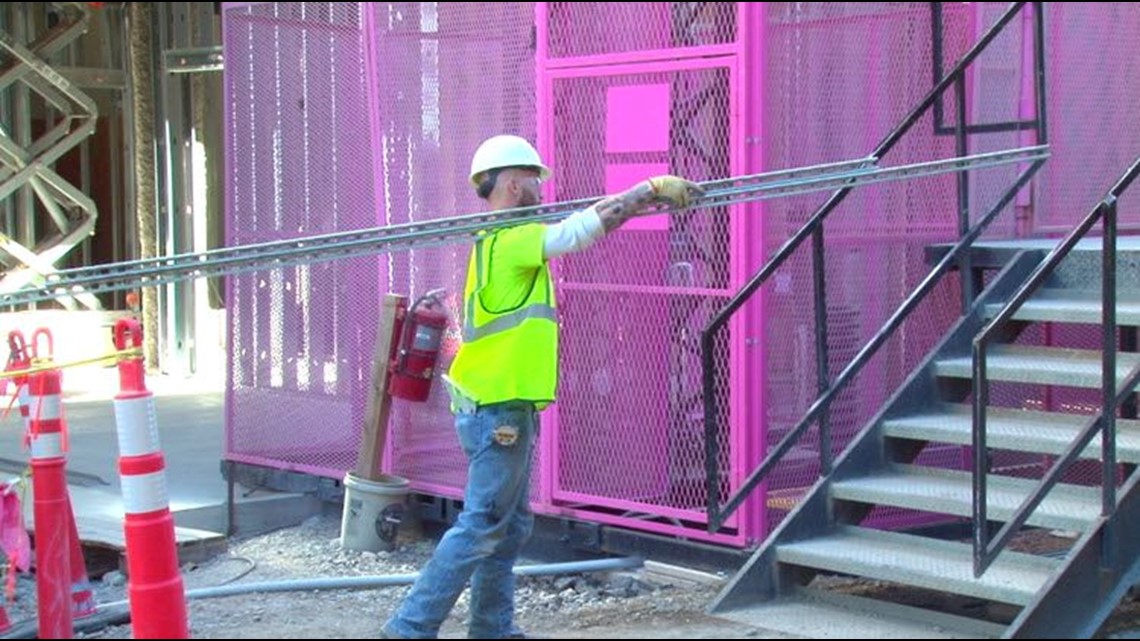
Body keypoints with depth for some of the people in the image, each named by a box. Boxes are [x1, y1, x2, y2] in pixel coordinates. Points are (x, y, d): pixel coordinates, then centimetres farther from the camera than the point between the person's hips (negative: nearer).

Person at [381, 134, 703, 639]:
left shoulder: (503, 238, 15)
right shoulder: (511, 238, -15)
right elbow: (584, 228, -19)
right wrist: (652, 188, -14)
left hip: (501, 408, 10)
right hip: (498, 410, -10)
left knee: (510, 527, 16)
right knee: (481, 526, -7)